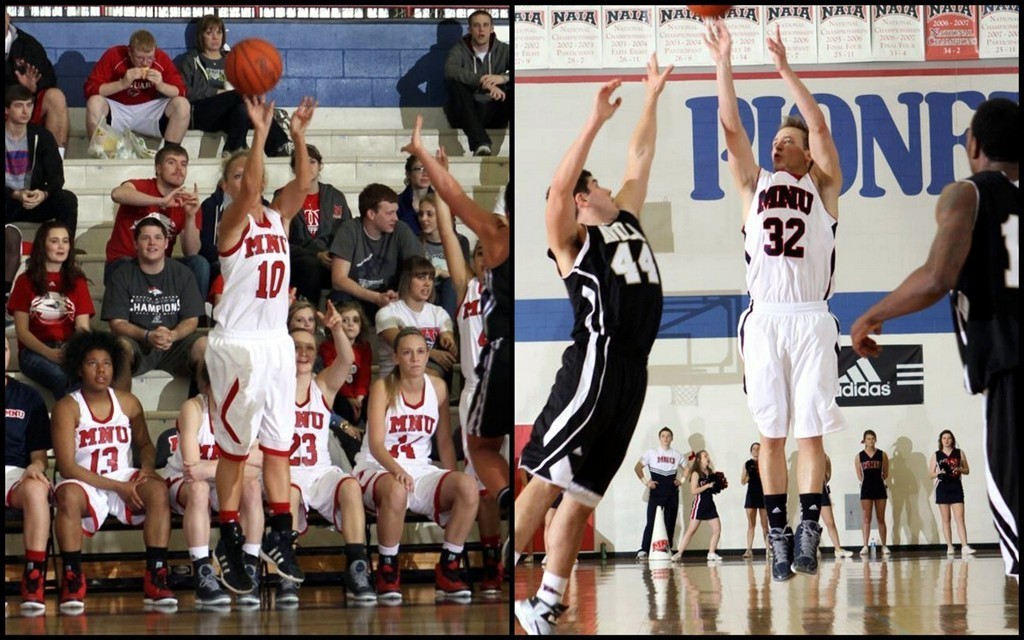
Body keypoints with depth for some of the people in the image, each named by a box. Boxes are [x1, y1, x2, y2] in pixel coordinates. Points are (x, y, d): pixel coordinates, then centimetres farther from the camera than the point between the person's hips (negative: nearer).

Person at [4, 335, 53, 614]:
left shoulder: (28, 397, 14)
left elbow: (39, 456, 14)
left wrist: (35, 467, -10)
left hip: (16, 475, 2)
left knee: (36, 490, -35)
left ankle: (34, 585, -37)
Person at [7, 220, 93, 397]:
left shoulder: (77, 281, 16)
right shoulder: (25, 281, 11)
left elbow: (82, 327, 6)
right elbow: (22, 330, 4)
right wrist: (49, 353, -15)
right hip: (35, 351, -1)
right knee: (60, 377, -38)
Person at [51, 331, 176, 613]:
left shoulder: (128, 403, 9)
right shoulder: (67, 408, -5)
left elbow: (145, 444, 21)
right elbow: (67, 466, -12)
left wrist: (147, 468, -5)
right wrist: (117, 487, -17)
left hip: (126, 481, 3)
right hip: (85, 486, -3)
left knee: (157, 490, -29)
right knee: (68, 495, -38)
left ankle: (156, 578, -29)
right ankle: (72, 581, -29)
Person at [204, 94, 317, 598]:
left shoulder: (278, 217, 10)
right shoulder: (233, 222, -8)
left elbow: (302, 185, -5)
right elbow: (249, 188, -27)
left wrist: (298, 136, -15)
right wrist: (260, 133, -31)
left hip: (277, 343, 6)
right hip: (238, 346, -6)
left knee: (278, 444, 8)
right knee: (234, 446, 1)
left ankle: (279, 539, 13)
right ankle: (229, 543, 8)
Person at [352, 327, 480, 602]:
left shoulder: (437, 387, 4)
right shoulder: (383, 387, -9)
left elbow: (445, 441, 11)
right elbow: (376, 445, -19)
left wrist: (452, 481, -4)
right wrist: (397, 470, -38)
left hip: (420, 470, 4)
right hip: (376, 469, -4)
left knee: (468, 486, -25)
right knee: (396, 491, -41)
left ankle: (448, 570, -13)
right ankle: (387, 572, -20)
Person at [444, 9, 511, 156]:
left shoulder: (503, 50, 6)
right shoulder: (460, 50, -1)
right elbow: (450, 70, -25)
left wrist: (503, 77, -30)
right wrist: (483, 83, -37)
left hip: (494, 112, 1)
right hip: (467, 114, -1)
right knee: (455, 83, -31)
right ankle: (480, 144, -48)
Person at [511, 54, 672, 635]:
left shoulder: (628, 220, 23)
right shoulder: (572, 239, 3)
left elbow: (641, 157, 29)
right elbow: (558, 186, -15)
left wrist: (653, 97, 26)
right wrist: (597, 121, -19)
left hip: (633, 370, 7)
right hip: (597, 362, -7)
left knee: (582, 493, 5)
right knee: (546, 480, -14)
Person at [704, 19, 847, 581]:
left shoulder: (822, 187, 12)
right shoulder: (755, 184, 17)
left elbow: (820, 126, -1)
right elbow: (731, 127, 8)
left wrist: (785, 69, -2)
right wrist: (722, 64, 2)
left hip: (811, 319, -2)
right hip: (764, 319, 2)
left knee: (810, 430, -5)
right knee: (771, 433, 0)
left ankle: (808, 530, -7)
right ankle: (778, 536, 2)